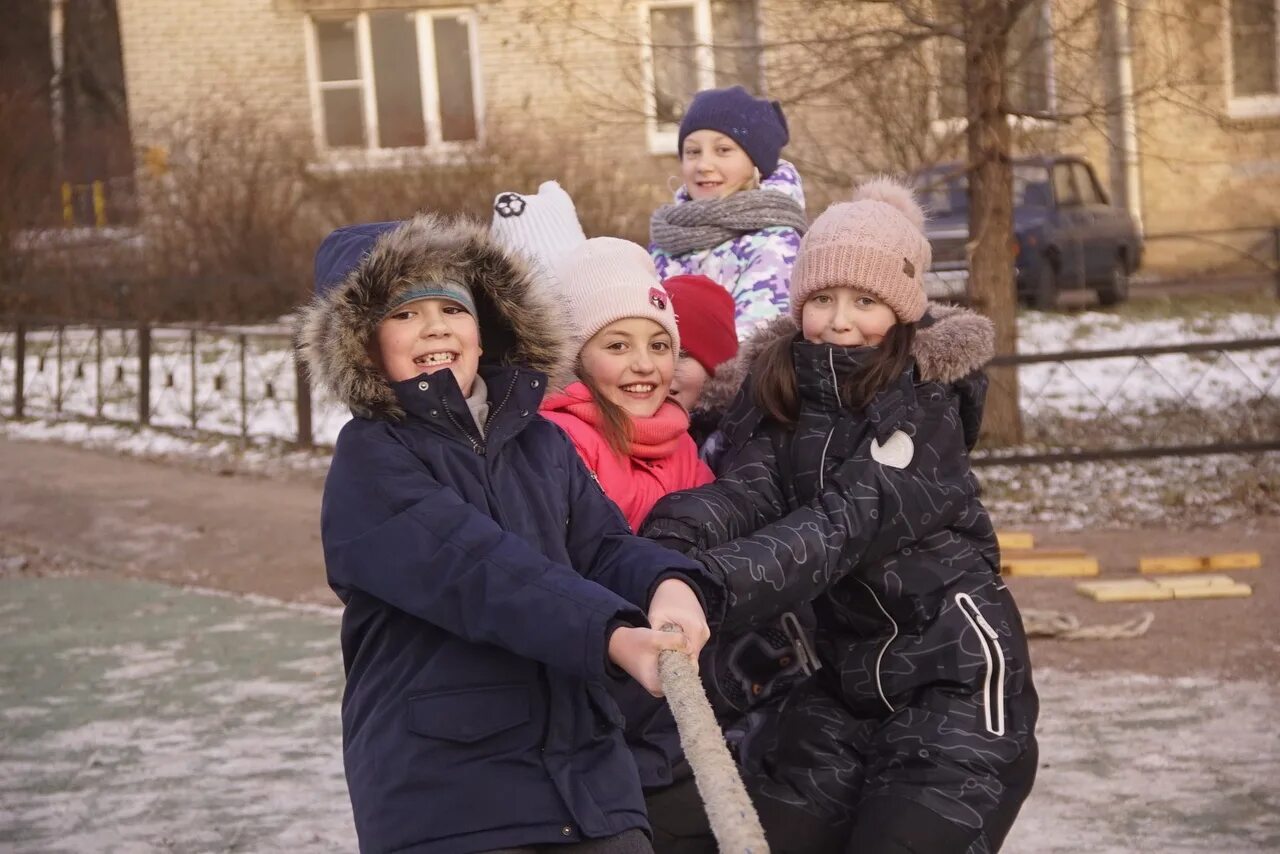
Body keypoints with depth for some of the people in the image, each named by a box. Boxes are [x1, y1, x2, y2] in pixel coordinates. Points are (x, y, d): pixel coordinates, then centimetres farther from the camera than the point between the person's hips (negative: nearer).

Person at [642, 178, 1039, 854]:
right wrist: (671, 542, -38)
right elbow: (748, 487, -16)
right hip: (848, 674, 6)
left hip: (956, 672, -6)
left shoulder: (926, 399, -14)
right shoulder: (783, 389, 2)